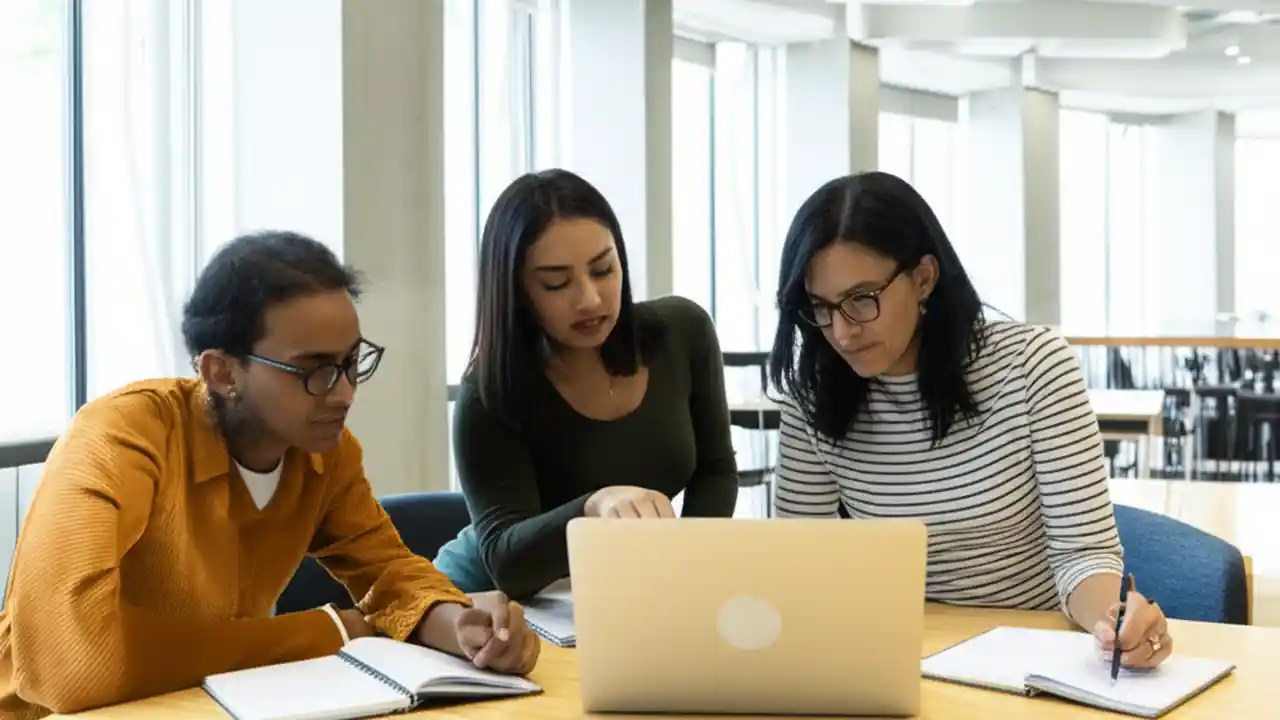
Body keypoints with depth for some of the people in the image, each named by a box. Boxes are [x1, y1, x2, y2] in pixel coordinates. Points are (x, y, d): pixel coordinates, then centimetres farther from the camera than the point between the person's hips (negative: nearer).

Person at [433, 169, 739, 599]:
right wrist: (592, 508, -48)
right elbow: (506, 560, -29)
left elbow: (715, 471, 3)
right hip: (501, 604, -3)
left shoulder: (684, 331, -9)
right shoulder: (489, 395, -21)